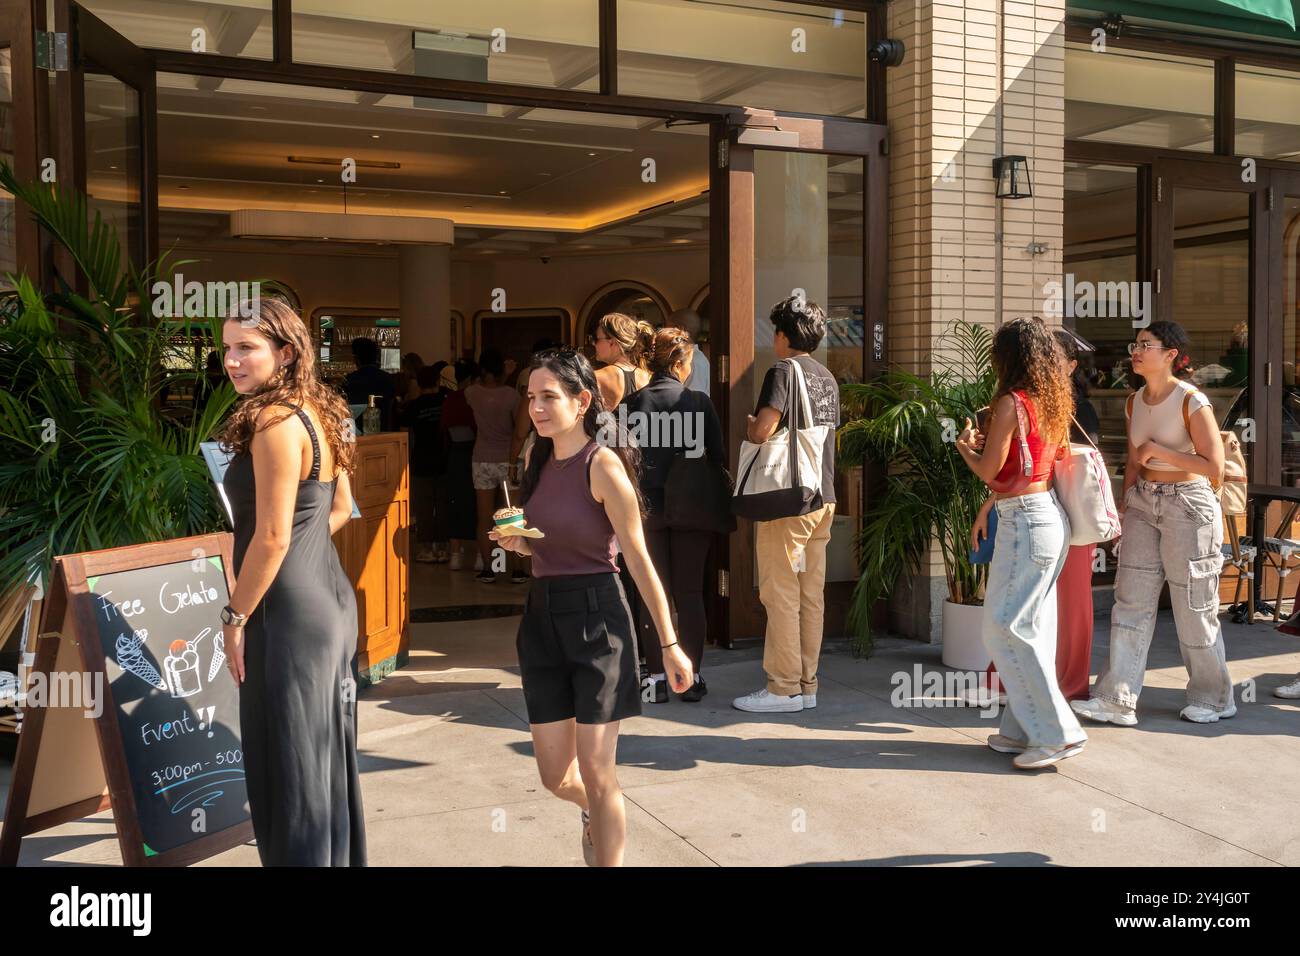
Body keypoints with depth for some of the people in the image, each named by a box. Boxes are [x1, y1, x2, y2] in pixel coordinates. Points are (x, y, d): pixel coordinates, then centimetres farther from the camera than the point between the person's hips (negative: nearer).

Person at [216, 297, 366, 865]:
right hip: (331, 598, 9)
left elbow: (271, 538, -20)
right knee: (325, 756, 19)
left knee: (287, 766, 3)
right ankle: (341, 856, 32)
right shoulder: (317, 414, 10)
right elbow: (341, 508, 20)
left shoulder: (275, 423, -18)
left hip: (290, 612, -9)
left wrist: (234, 618, -12)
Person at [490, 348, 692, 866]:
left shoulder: (603, 464, -13)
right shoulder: (539, 460, 8)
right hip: (542, 616, 6)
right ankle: (596, 810, 45)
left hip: (596, 615, -6)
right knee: (555, 775, 12)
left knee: (596, 773, -2)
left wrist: (670, 644, -10)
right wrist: (516, 542, -3)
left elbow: (639, 559, -12)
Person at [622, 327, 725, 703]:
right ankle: (691, 677, 10)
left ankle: (656, 678, 7)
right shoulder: (698, 402, -4)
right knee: (690, 594, 7)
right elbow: (718, 458, -1)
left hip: (647, 510, 1)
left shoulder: (634, 403, -2)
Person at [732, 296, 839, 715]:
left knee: (780, 594, -3)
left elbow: (762, 430, -20)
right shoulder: (828, 378, 16)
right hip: (823, 498, 8)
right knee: (811, 594, 10)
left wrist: (750, 425, 3)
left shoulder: (784, 370, -9)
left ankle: (784, 688, 0)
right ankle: (807, 684, 15)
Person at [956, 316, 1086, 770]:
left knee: (1006, 627, -4)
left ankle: (1058, 732, -4)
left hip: (1025, 520, -9)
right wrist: (988, 443, 22)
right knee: (1032, 627, 12)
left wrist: (965, 445, 8)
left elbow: (989, 470, -11)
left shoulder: (1012, 402, -14)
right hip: (1051, 516, 9)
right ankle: (1024, 729, 19)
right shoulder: (1052, 402, 11)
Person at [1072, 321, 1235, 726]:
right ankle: (1117, 700, 3)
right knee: (1131, 601, 1)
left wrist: (1159, 450, -19)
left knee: (1193, 607, 5)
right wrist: (1123, 508, 13)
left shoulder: (1192, 401, -15)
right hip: (1143, 502, 6)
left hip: (1187, 505, -6)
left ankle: (1213, 698, 24)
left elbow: (1214, 467, -18)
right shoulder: (1135, 401, 7)